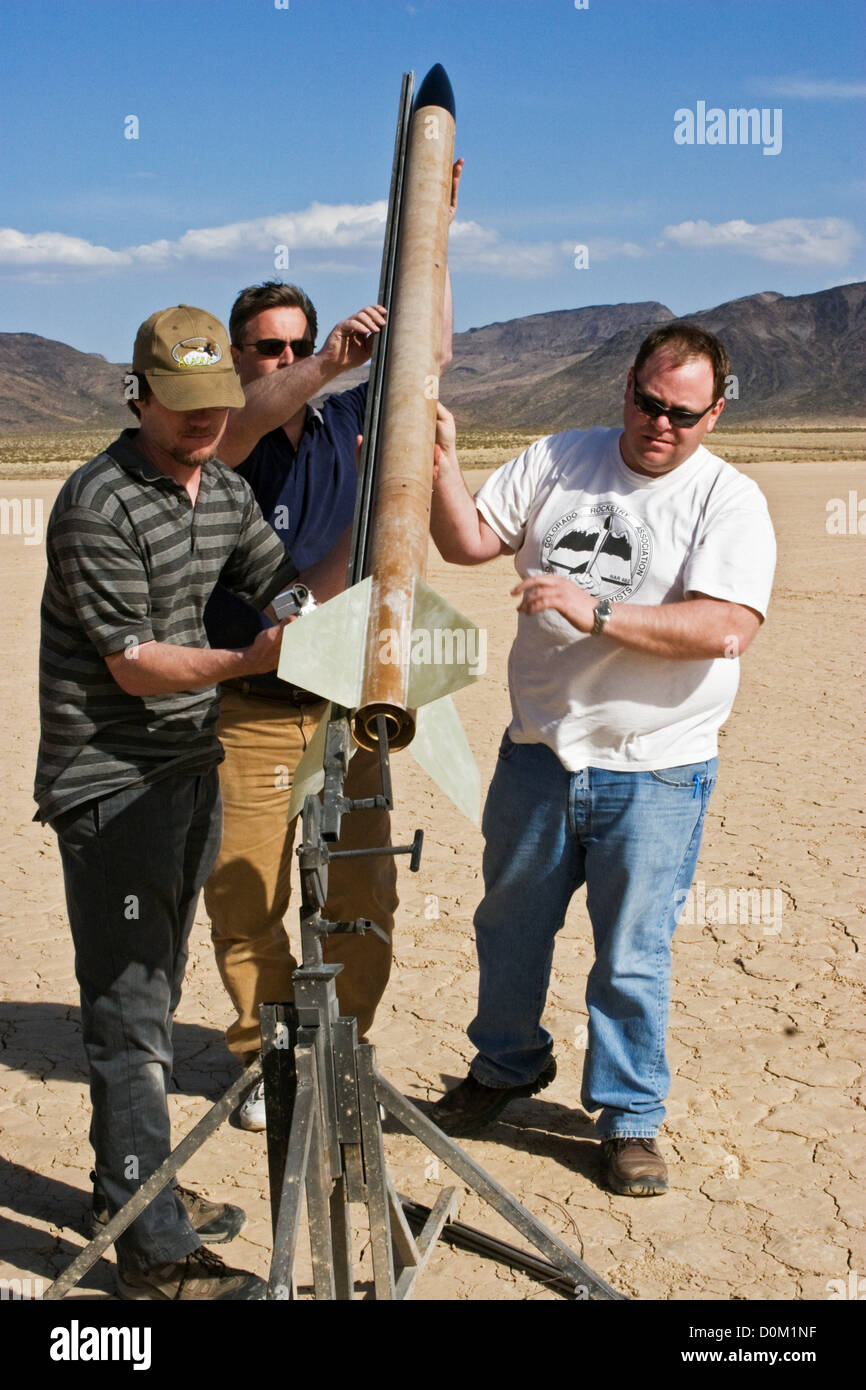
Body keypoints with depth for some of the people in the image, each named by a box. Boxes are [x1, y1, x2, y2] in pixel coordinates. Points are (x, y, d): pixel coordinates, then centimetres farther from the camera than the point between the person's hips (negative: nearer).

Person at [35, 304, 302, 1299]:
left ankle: (139, 1187, 33)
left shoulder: (224, 490, 9)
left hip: (190, 771, 8)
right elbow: (134, 663, -18)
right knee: (129, 1014, -3)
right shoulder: (99, 505, -17)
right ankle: (153, 1251, 6)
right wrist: (250, 659, -30)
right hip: (109, 785, -8)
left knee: (154, 995, 18)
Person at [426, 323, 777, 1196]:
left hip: (655, 772, -4)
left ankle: (630, 1119, 25)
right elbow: (469, 542, 4)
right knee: (509, 928, 18)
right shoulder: (557, 461, 6)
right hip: (538, 754, 4)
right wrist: (442, 467, -13)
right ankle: (507, 1066, 43)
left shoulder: (730, 502, -6)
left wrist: (598, 611, -26)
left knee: (632, 959, 4)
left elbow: (726, 629, -20)